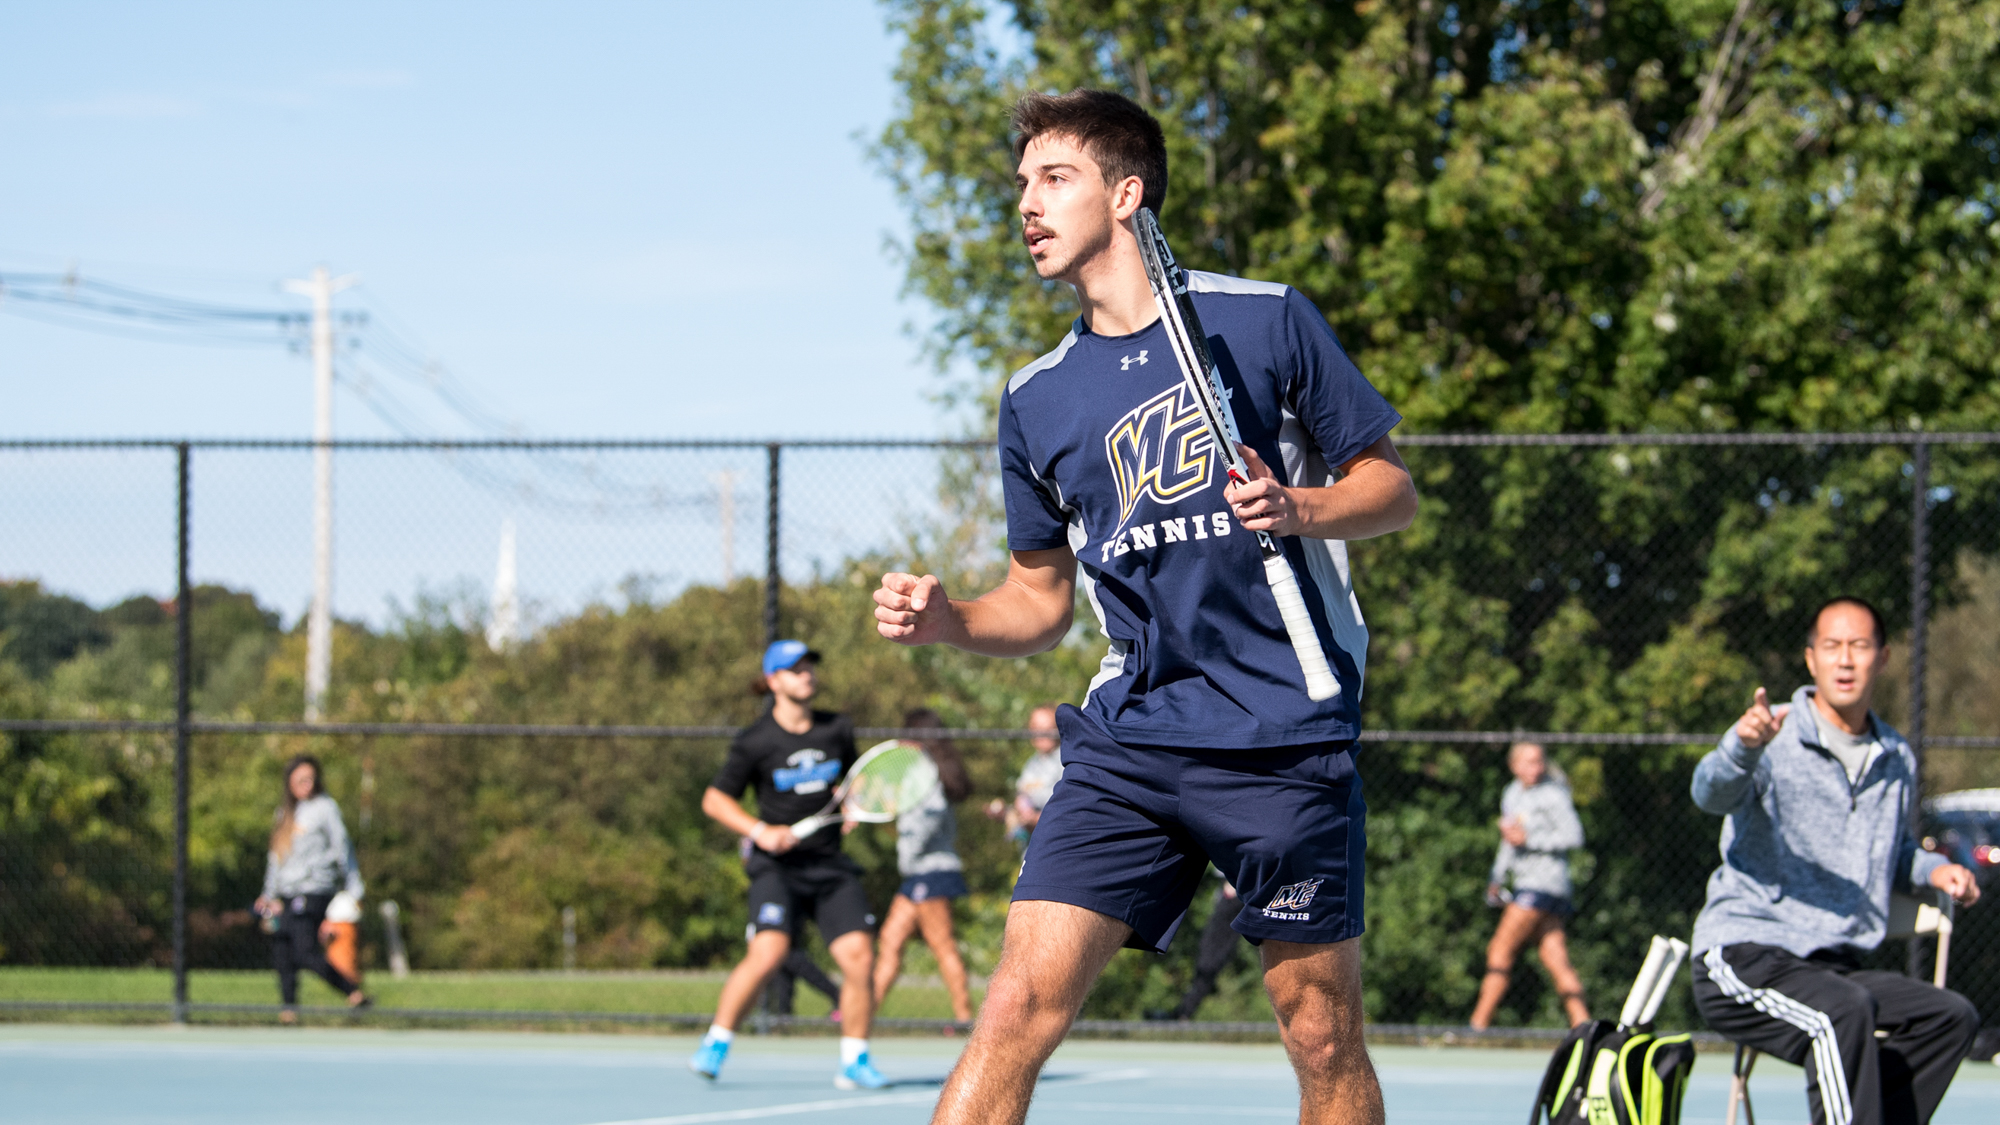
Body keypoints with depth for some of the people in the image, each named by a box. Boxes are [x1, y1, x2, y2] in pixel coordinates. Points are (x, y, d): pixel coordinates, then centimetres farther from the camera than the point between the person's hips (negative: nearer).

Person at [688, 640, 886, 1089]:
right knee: (769, 950, -24)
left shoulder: (837, 730, 9)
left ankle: (854, 1064, 4)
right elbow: (714, 799, 0)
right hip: (778, 865, -4)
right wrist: (759, 831, -14)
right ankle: (714, 1046, -11)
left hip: (831, 866, 4)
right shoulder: (755, 742, -4)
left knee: (858, 953, -9)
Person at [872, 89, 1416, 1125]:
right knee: (1019, 1005, -12)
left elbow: (1390, 486, 7)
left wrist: (1299, 511, -14)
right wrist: (945, 619, -1)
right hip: (1129, 741, 3)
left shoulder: (1266, 320, 2)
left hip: (1287, 737, -2)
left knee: (1322, 1033, 1)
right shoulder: (1034, 401, 12)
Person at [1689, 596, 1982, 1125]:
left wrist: (1934, 869, 7)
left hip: (1836, 966, 7)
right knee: (1844, 1011, -34)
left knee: (1951, 1017, -13)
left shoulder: (1897, 760, 13)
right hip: (1745, 957, -7)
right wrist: (1743, 745, -54)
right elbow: (1713, 793, -30)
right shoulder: (1774, 739, -8)